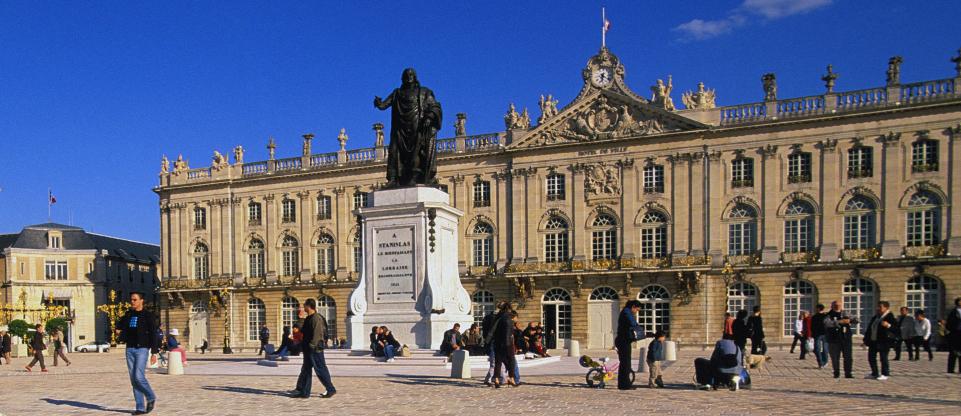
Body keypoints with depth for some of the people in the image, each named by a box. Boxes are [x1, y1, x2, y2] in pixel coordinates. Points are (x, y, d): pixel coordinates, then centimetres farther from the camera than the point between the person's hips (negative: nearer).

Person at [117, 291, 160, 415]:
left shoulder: (148, 315, -4)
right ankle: (140, 408, 8)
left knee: (139, 377, -16)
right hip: (130, 350, 6)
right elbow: (121, 326, 30)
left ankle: (151, 397, 7)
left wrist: (154, 352, -13)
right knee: (133, 379, 3)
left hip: (142, 349, -6)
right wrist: (119, 331, 5)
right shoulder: (128, 315, 12)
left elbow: (154, 335, -7)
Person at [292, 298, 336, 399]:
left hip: (315, 349, -11)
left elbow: (317, 334, -25)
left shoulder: (316, 318, -17)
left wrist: (312, 345, -28)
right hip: (308, 349, 11)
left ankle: (331, 390, 4)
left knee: (320, 370, -4)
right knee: (306, 370, 12)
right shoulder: (308, 318, 15)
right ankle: (304, 392, 17)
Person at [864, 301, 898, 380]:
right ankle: (874, 373, 22)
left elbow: (897, 330, -17)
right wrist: (866, 339, 16)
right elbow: (870, 328, 19)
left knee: (883, 358, -3)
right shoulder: (875, 317, 13)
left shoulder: (890, 318, -9)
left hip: (883, 342, -8)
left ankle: (885, 374, 10)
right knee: (871, 357, 11)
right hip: (873, 341, 8)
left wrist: (888, 326, -32)